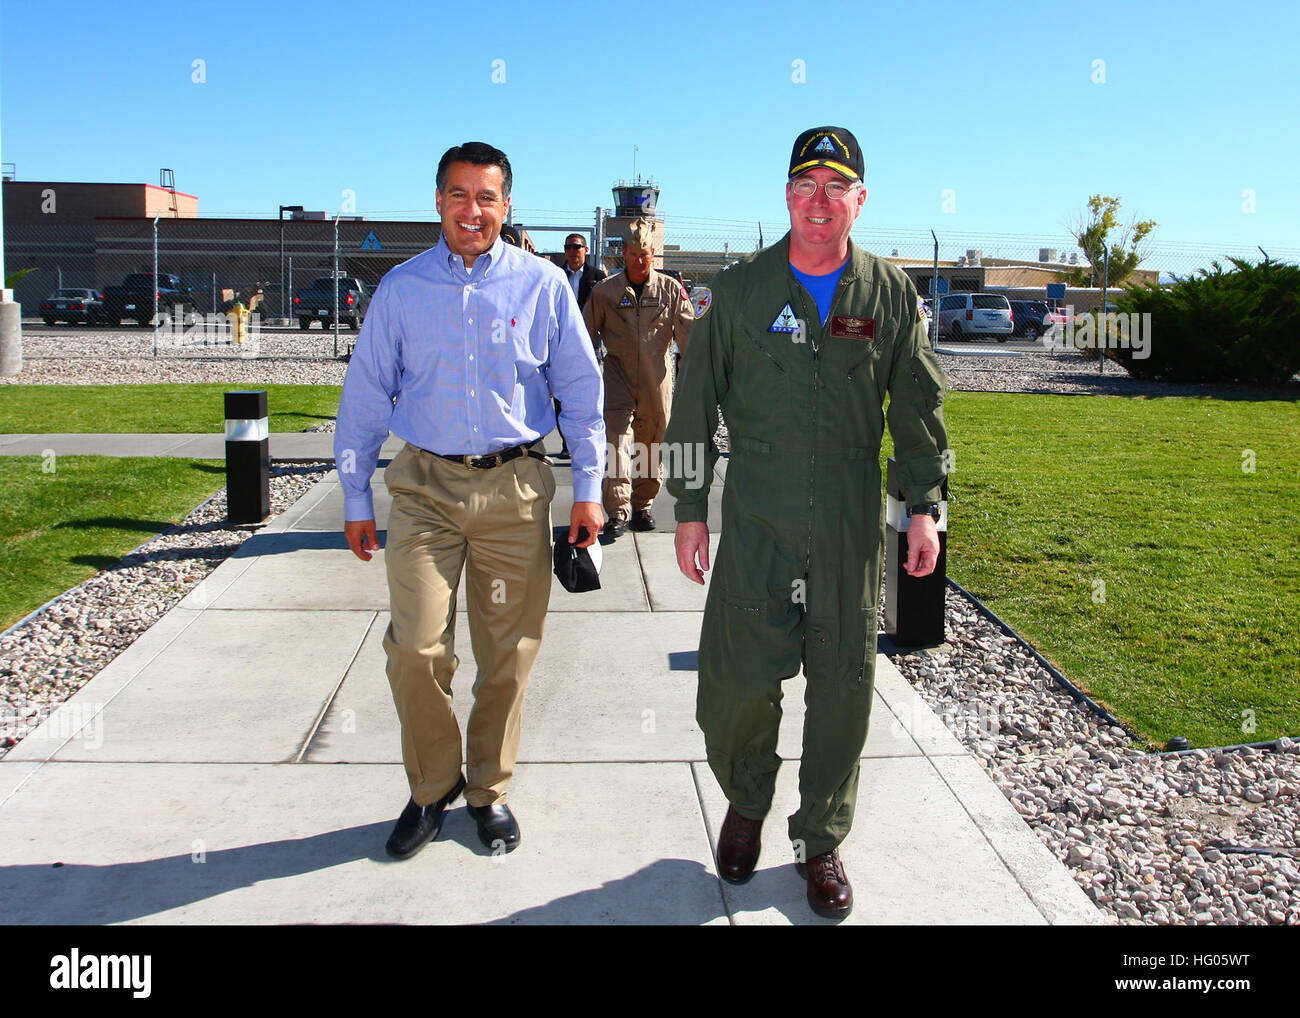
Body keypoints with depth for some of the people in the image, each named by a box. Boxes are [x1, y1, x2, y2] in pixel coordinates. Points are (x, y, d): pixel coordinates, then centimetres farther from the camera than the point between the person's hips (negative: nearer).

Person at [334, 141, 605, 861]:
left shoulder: (543, 285, 3)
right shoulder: (400, 288, 6)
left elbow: (581, 390, 8)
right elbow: (365, 395, 10)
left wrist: (587, 490, 5)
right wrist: (356, 499, 9)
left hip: (515, 487, 0)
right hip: (425, 485, 0)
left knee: (508, 653, 6)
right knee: (416, 650, -7)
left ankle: (489, 790, 27)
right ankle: (432, 785, 18)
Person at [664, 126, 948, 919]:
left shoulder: (890, 295, 5)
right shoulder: (737, 292, 1)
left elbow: (918, 407, 10)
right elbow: (696, 406, 5)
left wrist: (926, 507, 4)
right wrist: (690, 510, 3)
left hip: (852, 527, 1)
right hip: (756, 524, -1)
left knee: (843, 688, 7)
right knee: (739, 682, -1)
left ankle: (821, 842, 27)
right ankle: (746, 803, 31)